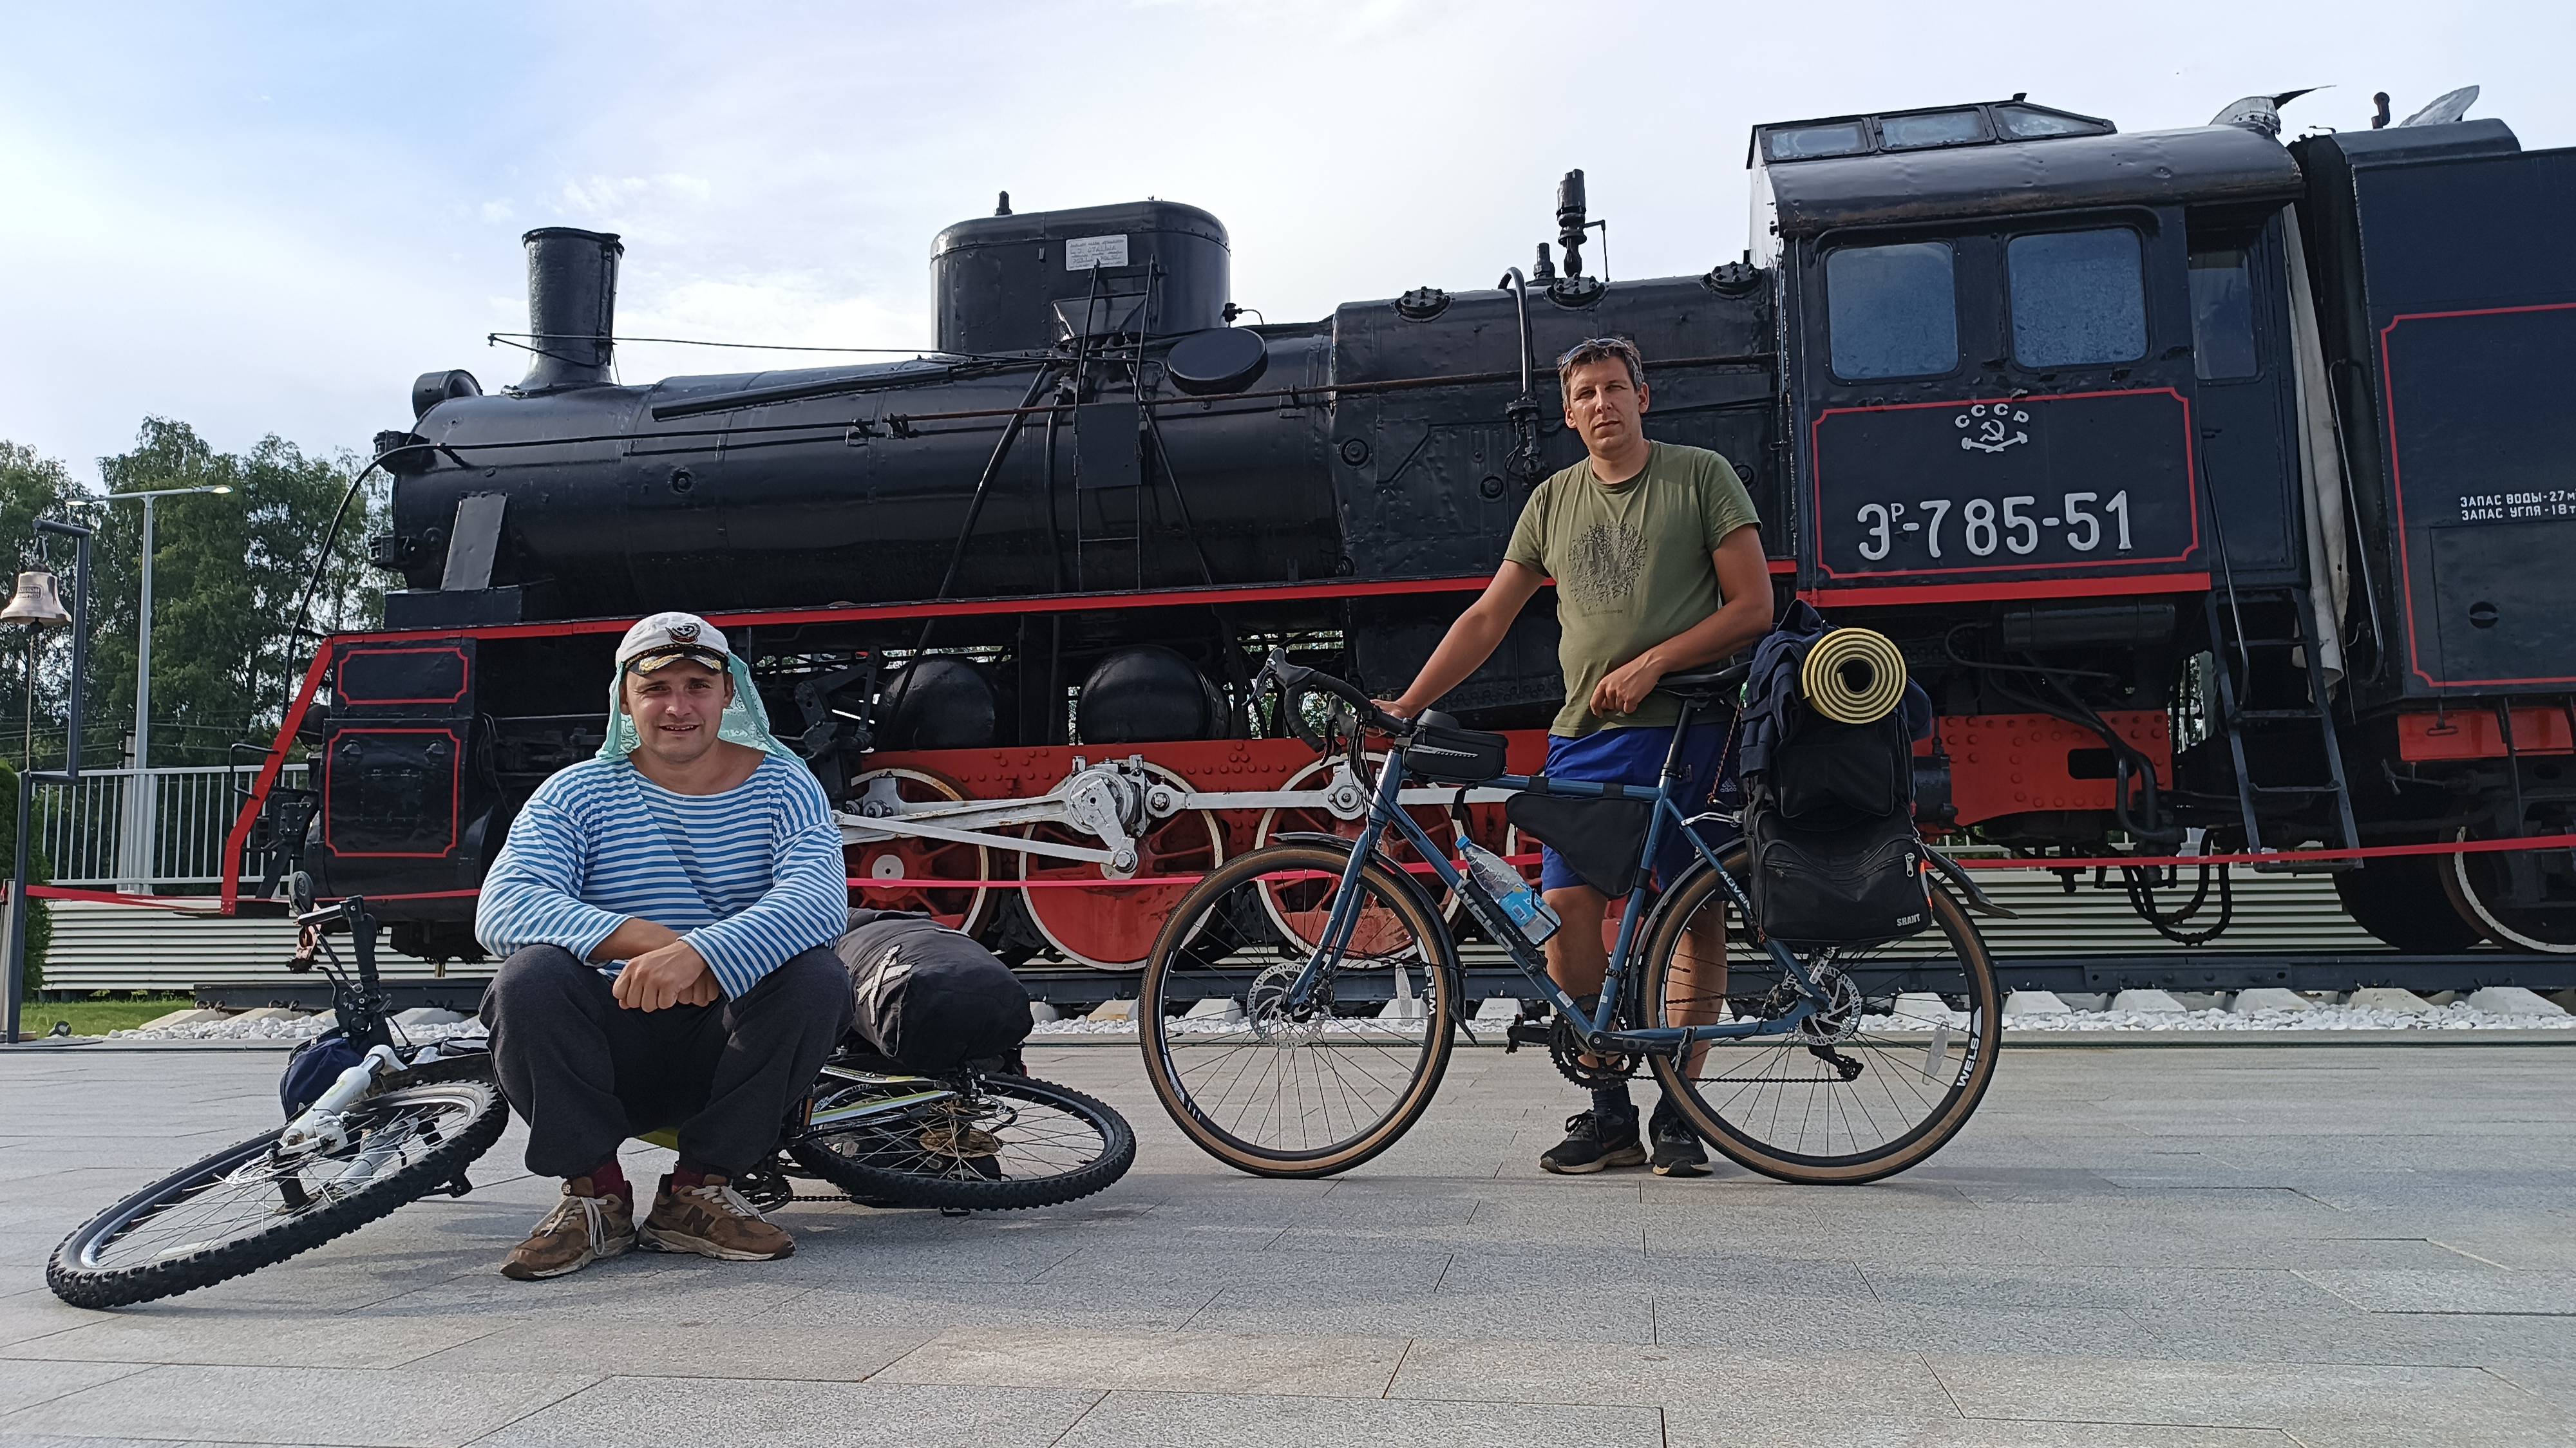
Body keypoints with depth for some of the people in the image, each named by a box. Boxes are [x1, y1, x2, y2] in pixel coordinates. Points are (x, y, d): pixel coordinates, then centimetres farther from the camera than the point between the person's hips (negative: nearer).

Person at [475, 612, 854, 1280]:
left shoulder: (782, 783, 0)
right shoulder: (576, 793, 1)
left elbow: (819, 899, -20)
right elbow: (501, 909, -16)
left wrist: (701, 954, -40)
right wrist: (650, 939, -33)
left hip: (730, 1045, 0)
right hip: (615, 1045, 0)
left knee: (817, 977, -28)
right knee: (531, 977, -27)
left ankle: (700, 1190, -12)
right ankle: (593, 1193, -9)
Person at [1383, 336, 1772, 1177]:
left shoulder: (1702, 476, 4)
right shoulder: (1553, 501, 15)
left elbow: (1753, 607, -1)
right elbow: (1488, 618, 16)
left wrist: (1651, 663, -12)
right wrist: (1406, 705, 9)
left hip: (1687, 727, -3)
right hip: (1584, 735, 3)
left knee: (1694, 913, -1)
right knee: (1564, 908, -6)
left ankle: (1678, 1115, 9)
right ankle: (1610, 1113, 5)